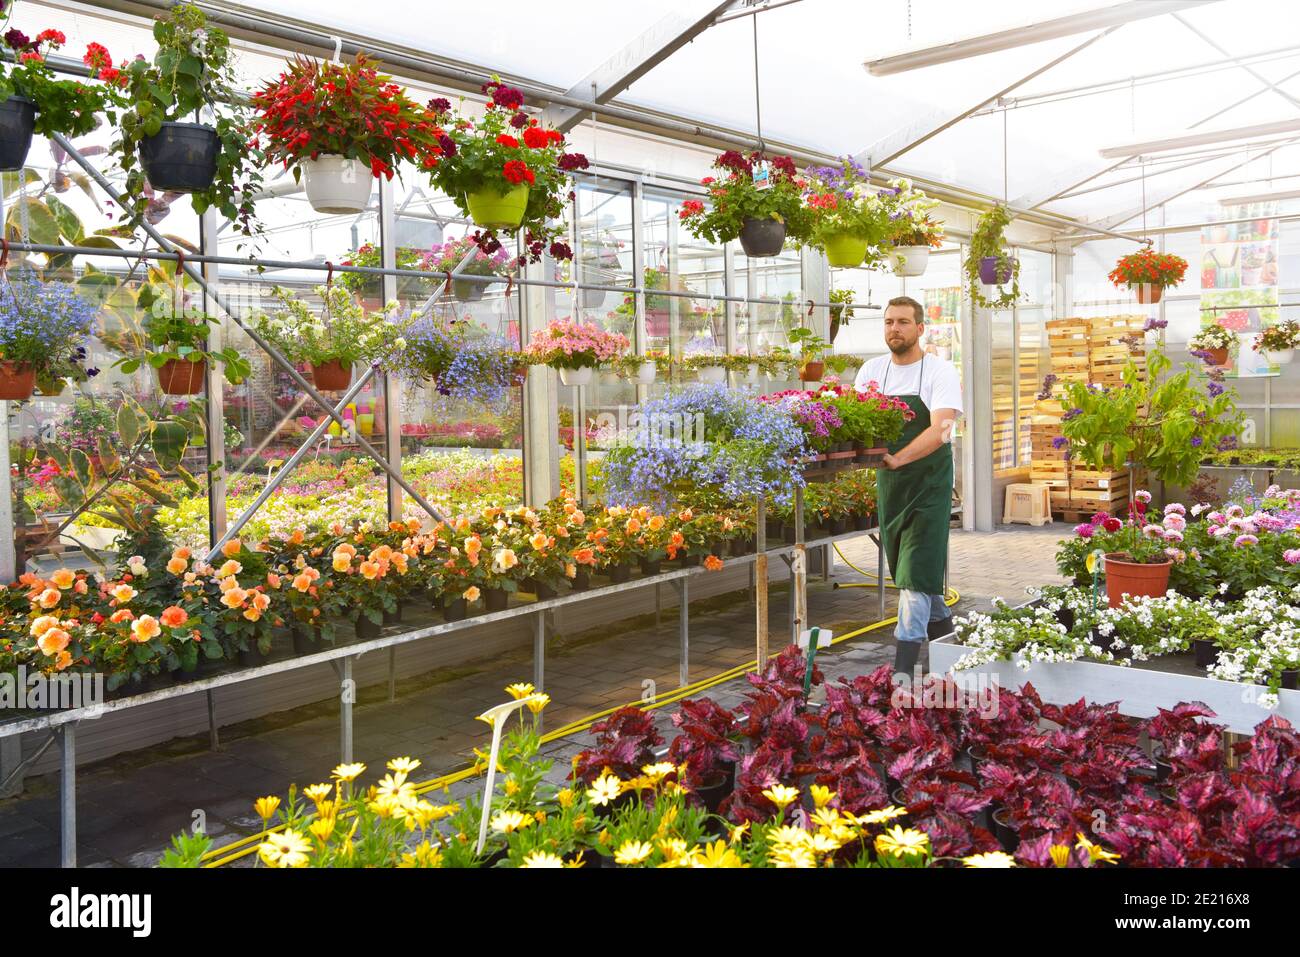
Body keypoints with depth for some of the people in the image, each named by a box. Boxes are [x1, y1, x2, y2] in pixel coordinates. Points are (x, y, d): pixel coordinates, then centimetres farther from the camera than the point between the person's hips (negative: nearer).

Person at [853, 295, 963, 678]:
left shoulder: (940, 371, -9)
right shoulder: (871, 370, 6)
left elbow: (940, 430, -21)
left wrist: (896, 458, -34)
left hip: (928, 481, -5)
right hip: (888, 484, 6)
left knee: (917, 571, -10)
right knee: (907, 570, 16)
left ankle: (902, 670, -10)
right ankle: (943, 628, 38)